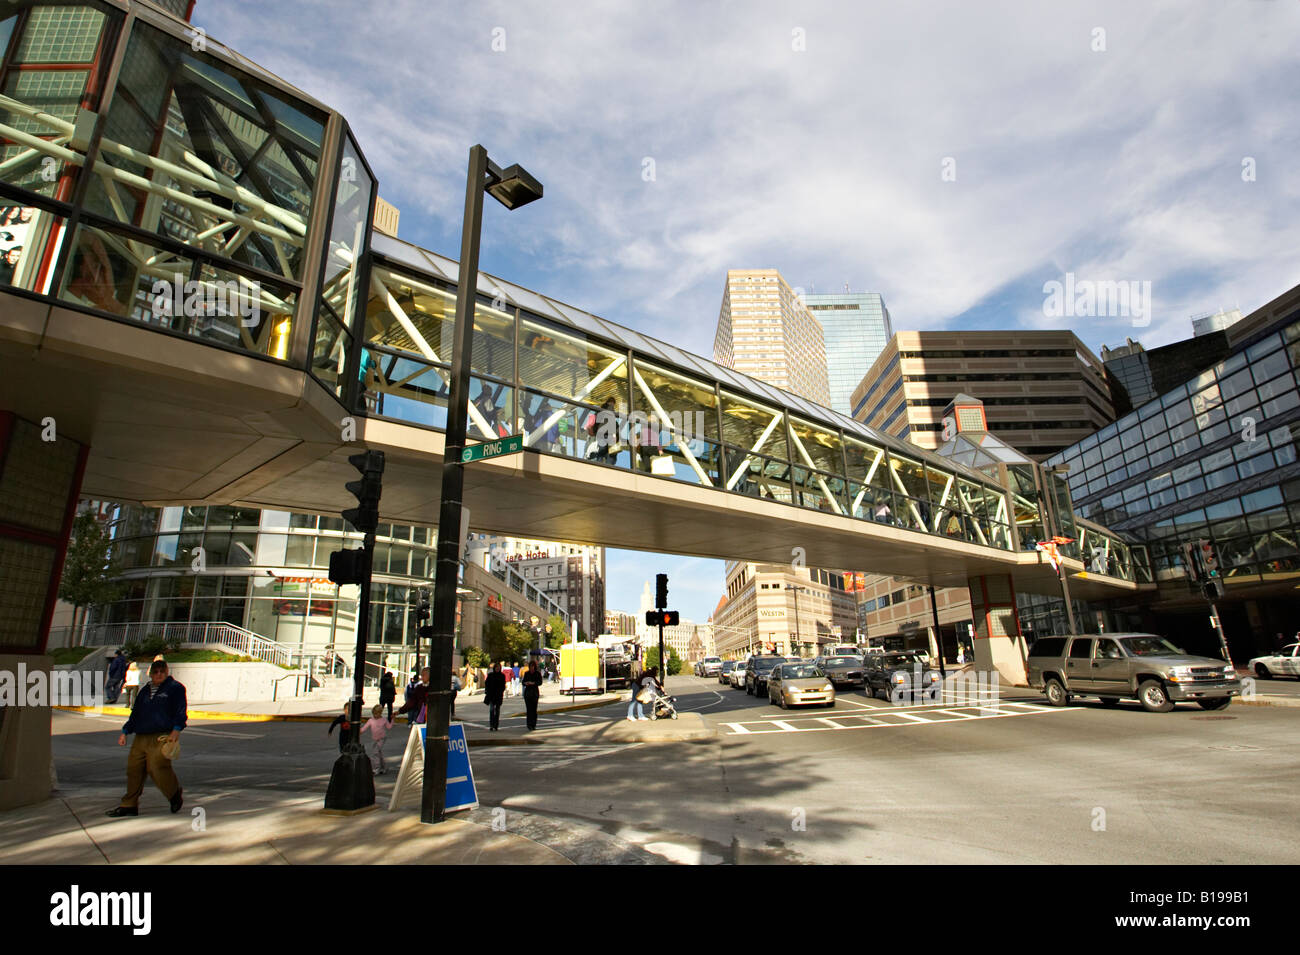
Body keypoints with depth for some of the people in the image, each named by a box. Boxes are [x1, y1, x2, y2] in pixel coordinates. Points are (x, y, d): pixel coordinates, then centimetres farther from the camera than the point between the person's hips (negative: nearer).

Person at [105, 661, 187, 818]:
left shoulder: (175, 688, 1)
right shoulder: (145, 692, 21)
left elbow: (181, 711, -5)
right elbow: (135, 714, 28)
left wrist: (176, 730, -15)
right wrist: (125, 732, 20)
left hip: (161, 737, -7)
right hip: (140, 738, 7)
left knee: (157, 768, -13)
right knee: (134, 769, 4)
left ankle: (176, 795, 8)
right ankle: (129, 805, 18)